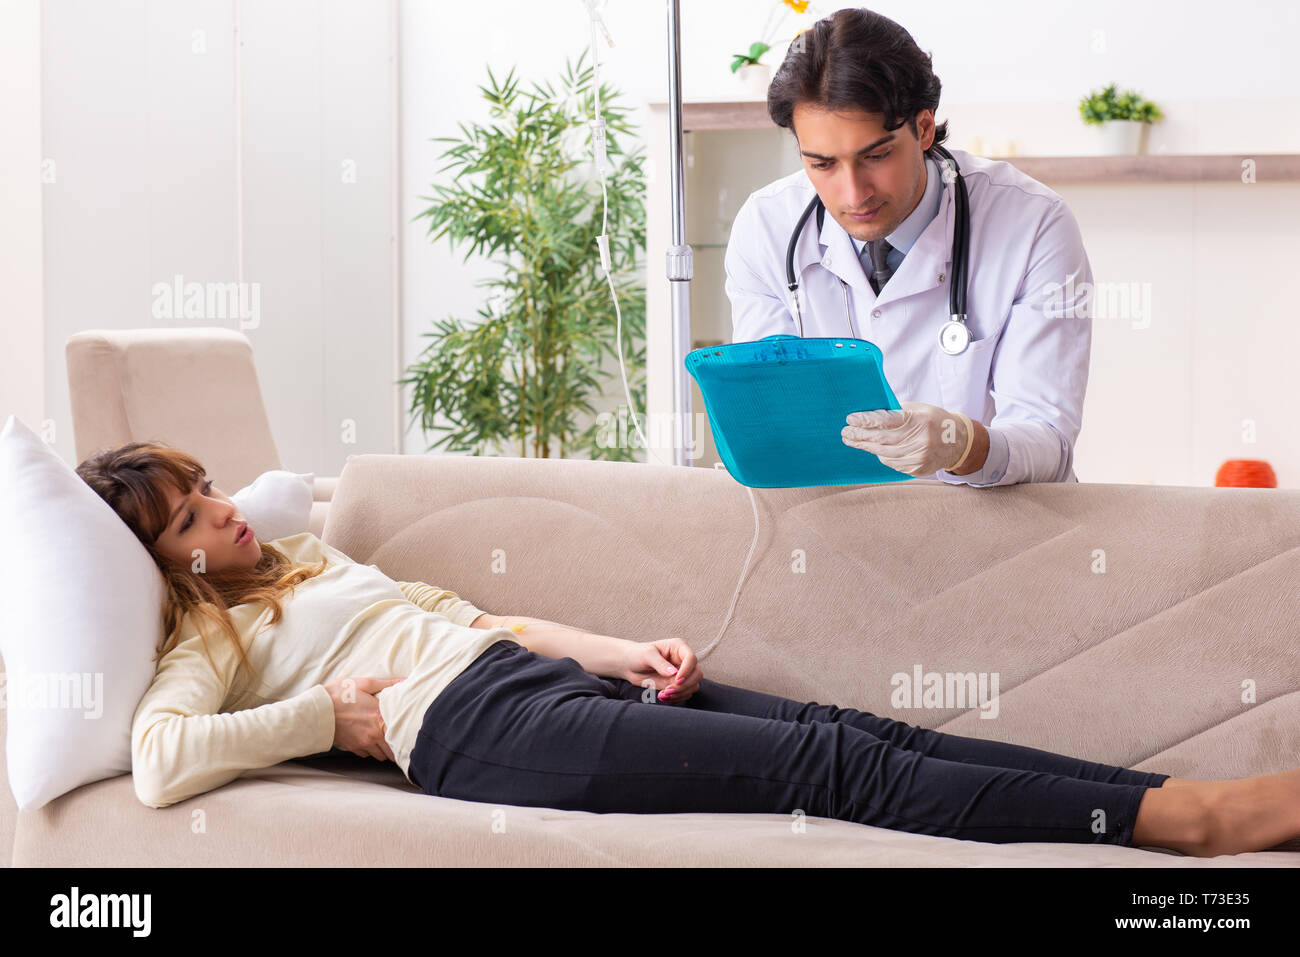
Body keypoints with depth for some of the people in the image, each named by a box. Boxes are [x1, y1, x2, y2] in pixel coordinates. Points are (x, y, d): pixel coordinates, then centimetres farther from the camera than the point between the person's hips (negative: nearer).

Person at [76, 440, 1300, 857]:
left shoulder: (301, 554, 28)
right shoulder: (206, 639, 4)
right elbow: (158, 762, -17)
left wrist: (621, 651, 14)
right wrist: (332, 715, -10)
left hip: (537, 670, 8)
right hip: (476, 730, -8)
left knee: (845, 731, -12)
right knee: (829, 768, -20)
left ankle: (1179, 802, -22)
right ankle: (1171, 817, -27)